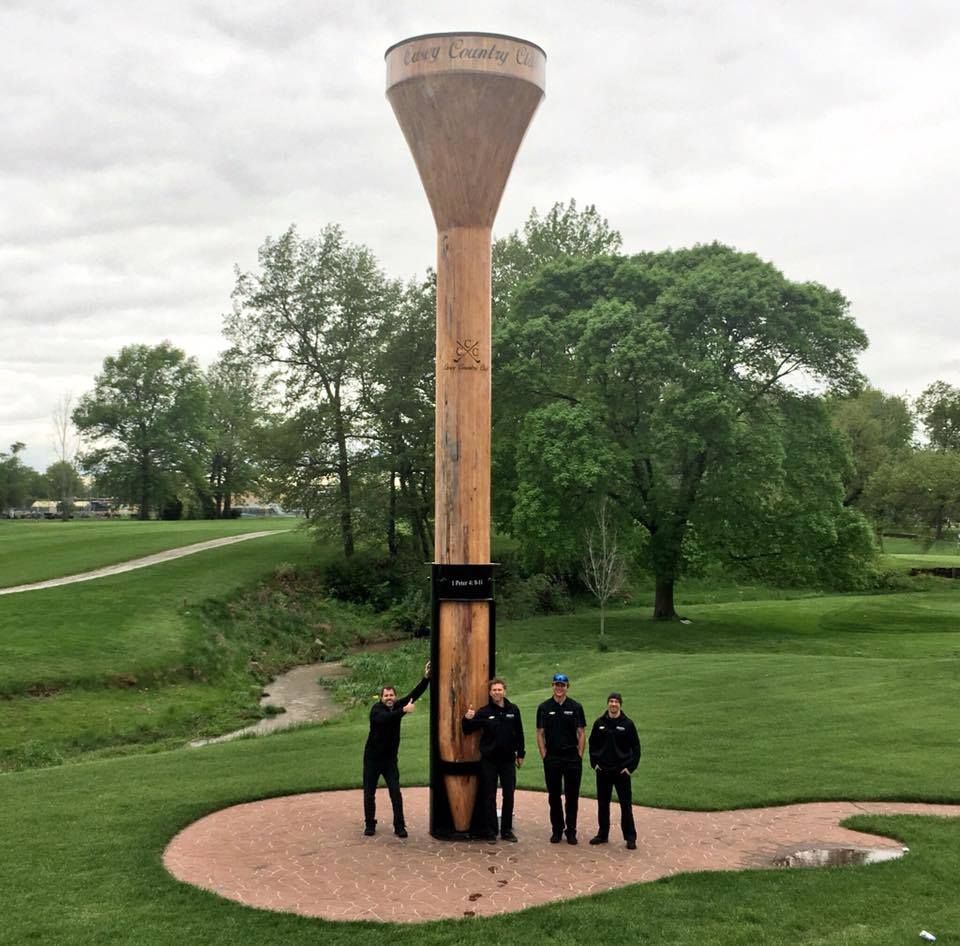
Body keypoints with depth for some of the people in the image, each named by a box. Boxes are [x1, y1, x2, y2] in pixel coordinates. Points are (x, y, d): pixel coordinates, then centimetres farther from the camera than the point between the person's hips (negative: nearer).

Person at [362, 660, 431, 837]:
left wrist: (426, 678, -23)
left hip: (390, 758, 3)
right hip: (372, 758, -3)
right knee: (369, 794, 6)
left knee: (396, 793, -4)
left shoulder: (397, 706, -2)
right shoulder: (377, 709, -16)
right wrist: (404, 711, -47)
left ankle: (399, 827, 2)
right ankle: (370, 825, 21)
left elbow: (414, 694, -10)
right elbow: (384, 718, -38)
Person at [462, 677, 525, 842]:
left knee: (509, 795, 7)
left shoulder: (513, 710, 1)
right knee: (490, 797, 4)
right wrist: (467, 719, -23)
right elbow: (467, 729, -2)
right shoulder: (484, 712, -4)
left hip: (508, 760, 2)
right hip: (489, 760, -2)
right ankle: (491, 831, 11)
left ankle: (507, 830, 18)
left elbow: (519, 734, 8)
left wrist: (520, 754, 8)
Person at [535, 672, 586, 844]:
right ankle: (557, 830, 17)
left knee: (572, 796, 4)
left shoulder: (576, 707, 2)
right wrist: (544, 756, -2)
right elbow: (540, 733, 5)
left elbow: (581, 733, 3)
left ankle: (571, 831, 12)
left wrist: (579, 755, -3)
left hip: (572, 757, 0)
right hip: (552, 758, 1)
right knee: (554, 796, 6)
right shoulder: (544, 707, 3)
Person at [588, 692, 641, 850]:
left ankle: (630, 837, 5)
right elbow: (592, 744, 11)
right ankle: (602, 834, 21)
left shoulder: (627, 724, -4)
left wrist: (631, 767, -6)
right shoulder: (599, 723, 2)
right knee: (602, 804, 10)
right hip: (602, 771, 3)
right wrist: (594, 763, 3)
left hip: (622, 771, -3)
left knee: (626, 804, -1)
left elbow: (636, 747, -1)